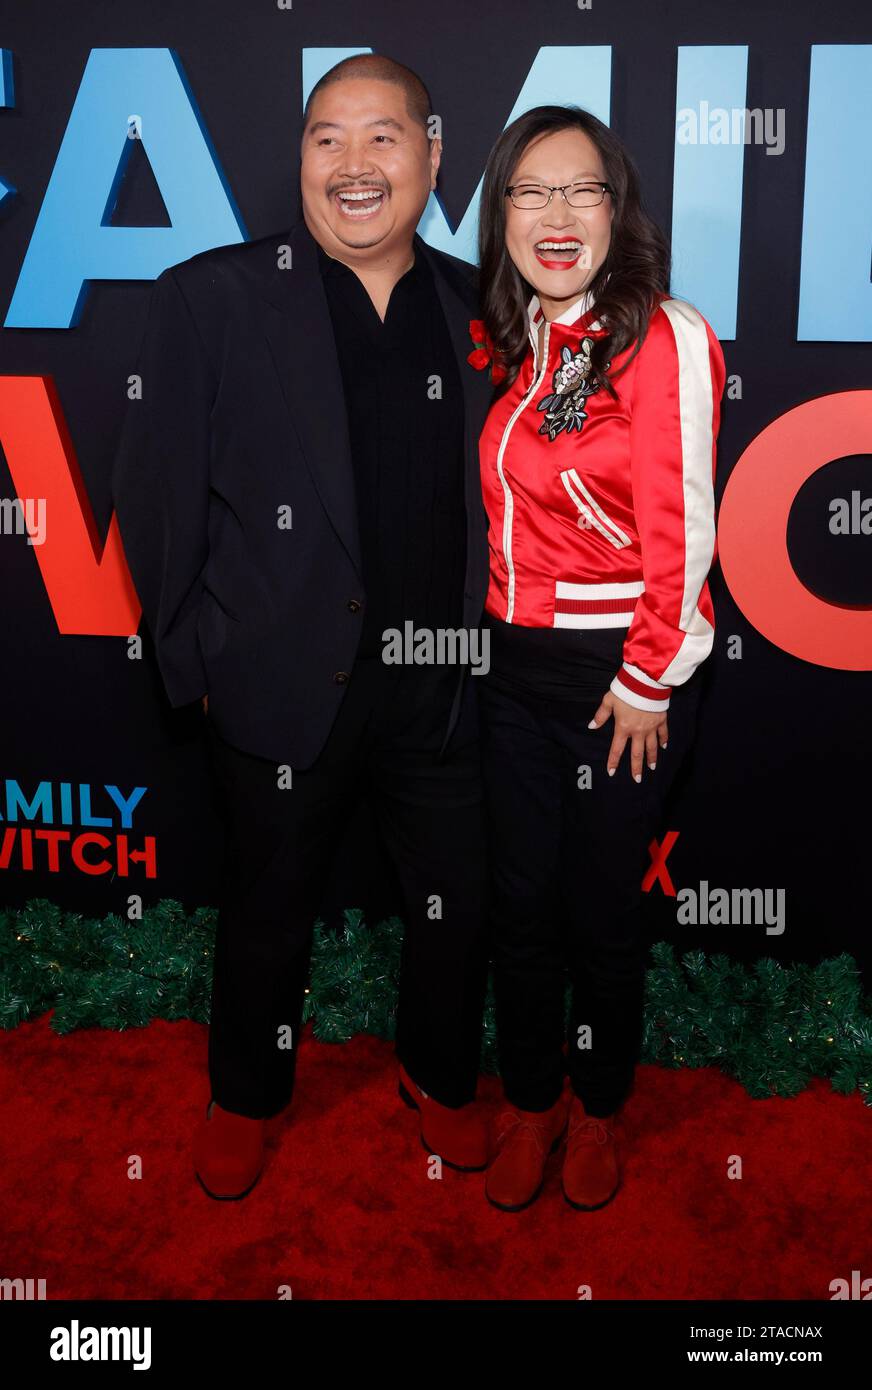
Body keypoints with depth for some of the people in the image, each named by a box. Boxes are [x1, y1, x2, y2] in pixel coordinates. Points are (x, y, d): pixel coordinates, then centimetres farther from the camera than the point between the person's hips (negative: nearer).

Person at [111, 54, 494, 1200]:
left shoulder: (473, 309, 3)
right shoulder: (211, 297, -6)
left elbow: (491, 492, 9)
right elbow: (157, 493, -5)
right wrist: (192, 655, -4)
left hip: (440, 688, 3)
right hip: (285, 686, -2)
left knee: (461, 902, 16)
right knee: (270, 910, 17)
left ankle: (438, 1079, 45)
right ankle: (246, 1098, 44)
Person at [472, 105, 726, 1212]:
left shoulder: (665, 336, -13)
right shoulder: (514, 343, 8)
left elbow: (682, 530, -14)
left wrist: (647, 679, -12)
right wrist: (506, 628, 9)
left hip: (623, 671, -6)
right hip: (517, 662, 6)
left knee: (602, 902, 8)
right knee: (520, 893, 13)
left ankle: (597, 1106, 33)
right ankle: (529, 1100, 33)